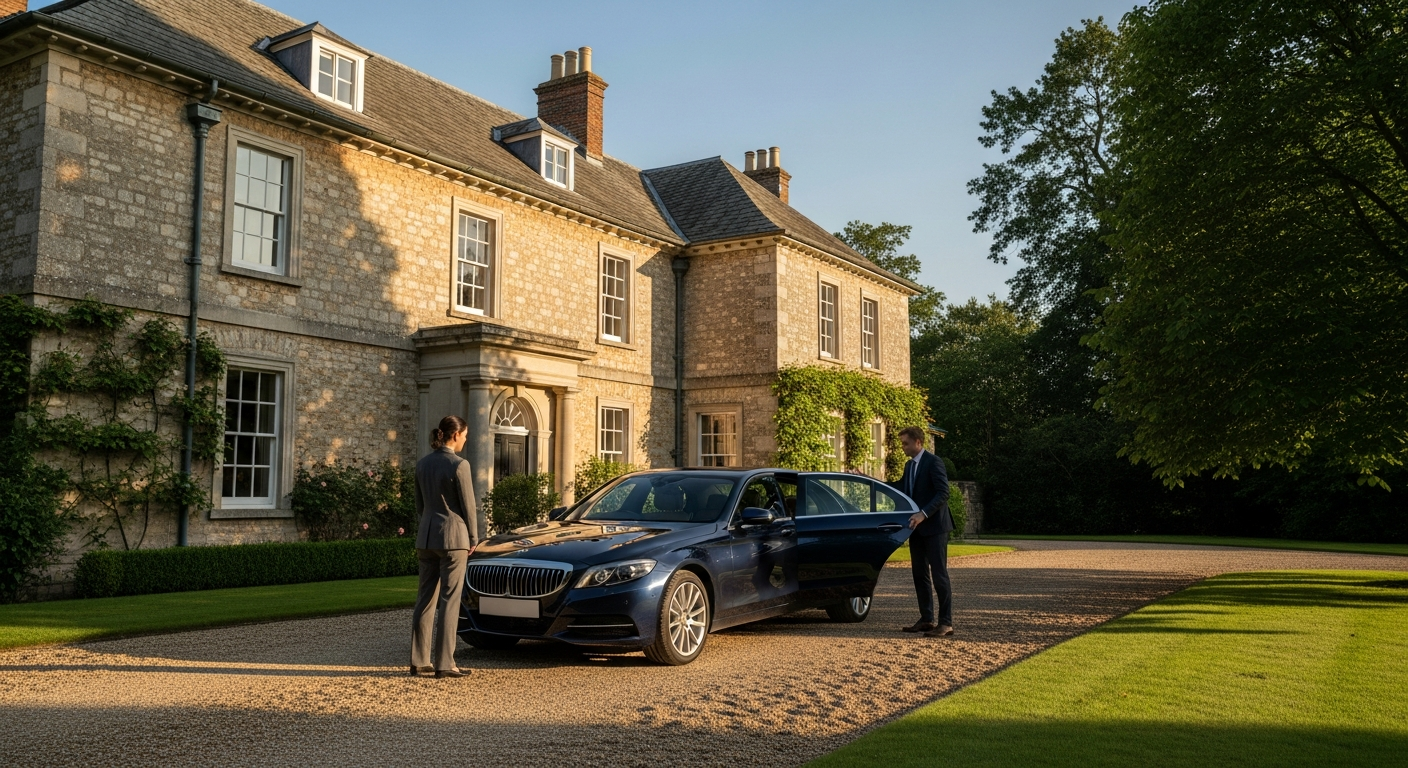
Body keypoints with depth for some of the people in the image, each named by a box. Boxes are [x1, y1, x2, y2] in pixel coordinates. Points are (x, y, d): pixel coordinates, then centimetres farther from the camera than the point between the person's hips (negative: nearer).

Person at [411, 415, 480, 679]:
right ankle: (444, 664, 2)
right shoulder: (459, 465, -13)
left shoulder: (422, 464, 8)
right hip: (453, 537, -6)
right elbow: (468, 506, -8)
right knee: (449, 601, -1)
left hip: (426, 537, 6)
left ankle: (418, 661, 16)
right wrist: (473, 539, 3)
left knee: (425, 599, 12)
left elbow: (420, 505, 14)